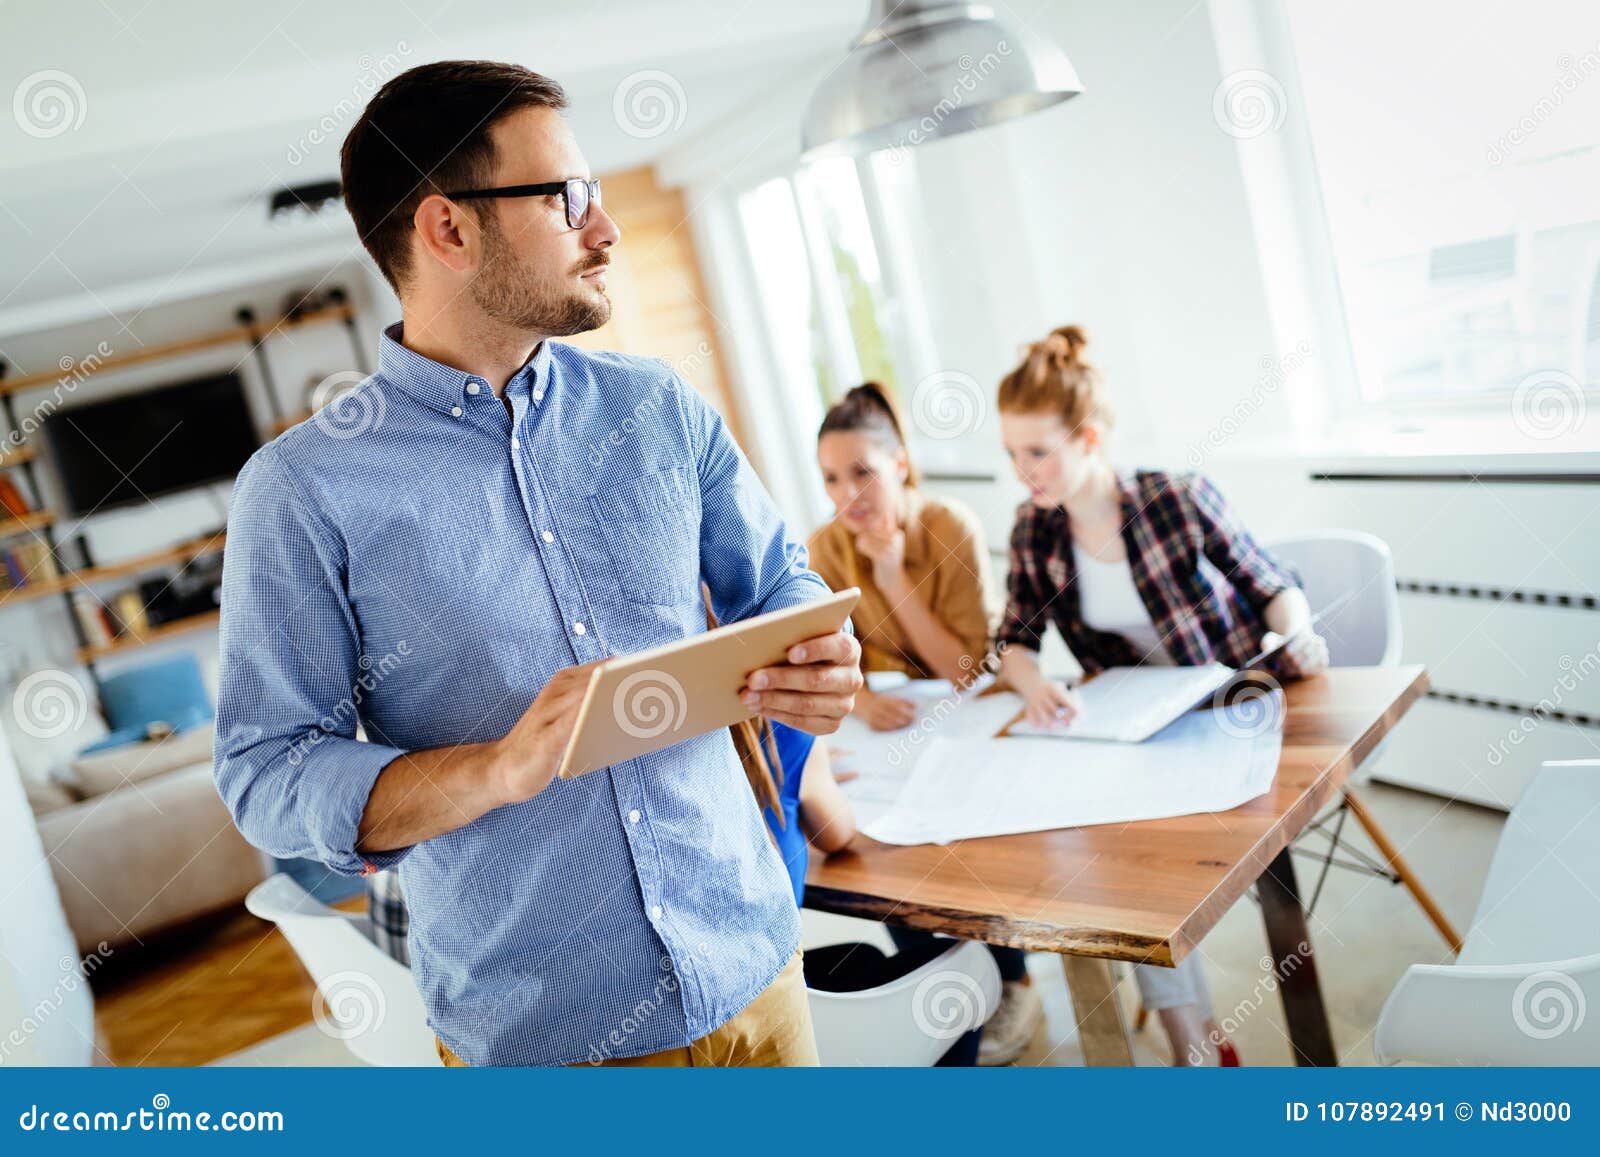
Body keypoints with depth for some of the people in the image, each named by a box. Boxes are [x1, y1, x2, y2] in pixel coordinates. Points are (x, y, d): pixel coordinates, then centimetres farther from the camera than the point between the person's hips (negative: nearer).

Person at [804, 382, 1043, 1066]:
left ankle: (1011, 986, -2)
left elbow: (967, 671, -21)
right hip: (900, 731, 3)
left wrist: (892, 576, -28)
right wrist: (861, 701, -34)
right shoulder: (826, 548, -10)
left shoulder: (953, 528, -20)